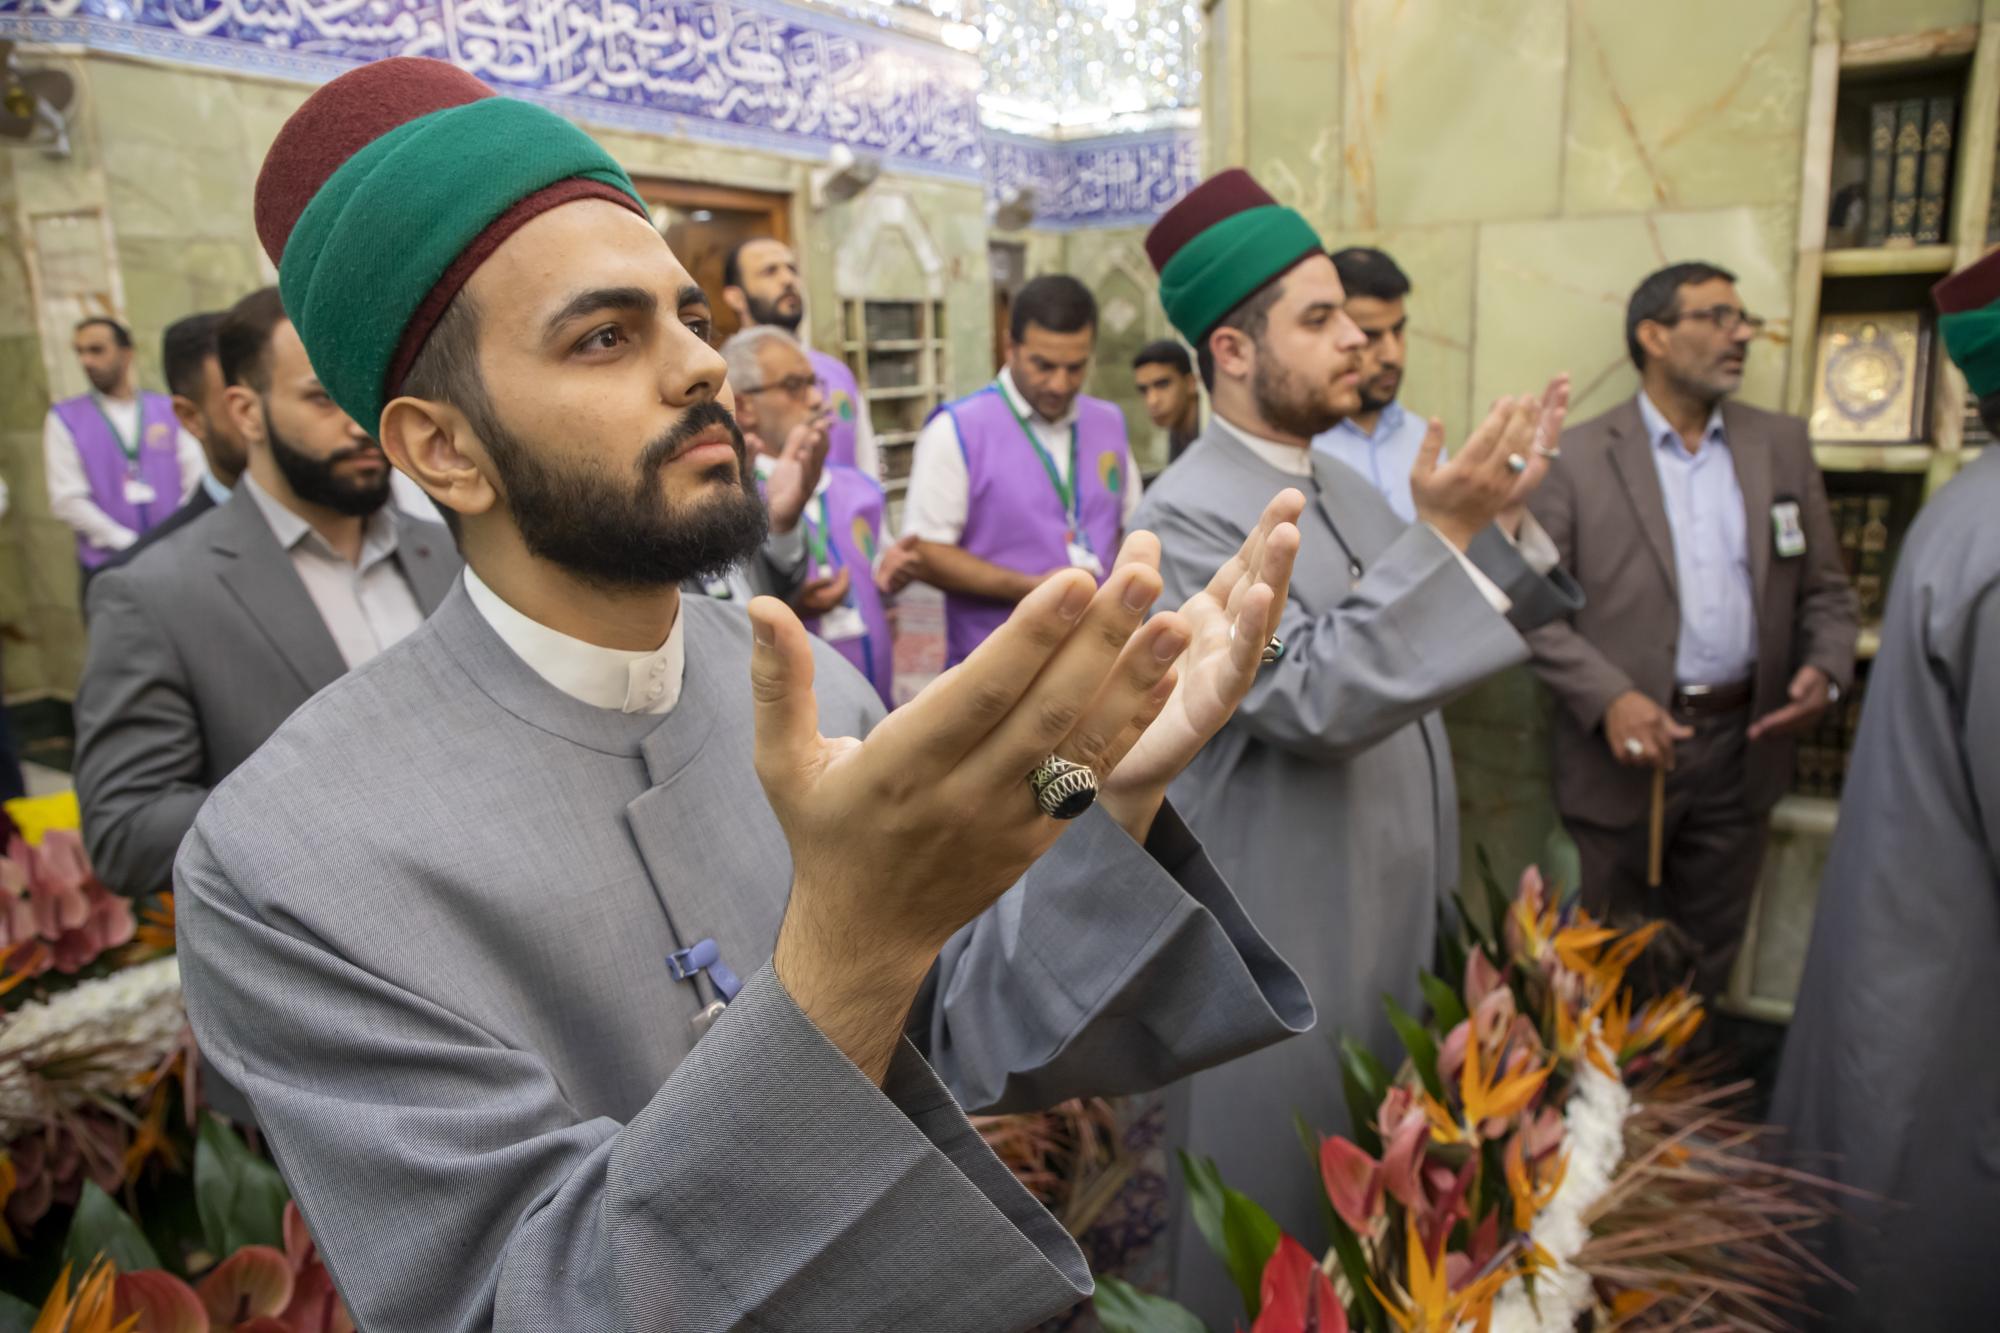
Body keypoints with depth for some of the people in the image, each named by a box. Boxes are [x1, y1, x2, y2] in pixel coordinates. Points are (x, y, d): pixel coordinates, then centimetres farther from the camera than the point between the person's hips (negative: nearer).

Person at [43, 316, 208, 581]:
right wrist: (132, 545, -10)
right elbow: (67, 499, -2)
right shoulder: (64, 418, 5)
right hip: (107, 567, -1)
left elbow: (198, 480, 3)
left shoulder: (170, 410, 8)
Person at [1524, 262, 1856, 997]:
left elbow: (1826, 589, 12)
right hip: (1622, 750, -4)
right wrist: (1608, 698, -20)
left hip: (1742, 746, 4)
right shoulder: (1578, 456, -5)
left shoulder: (1783, 445, 8)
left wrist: (1826, 667, -8)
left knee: (1708, 959, 16)